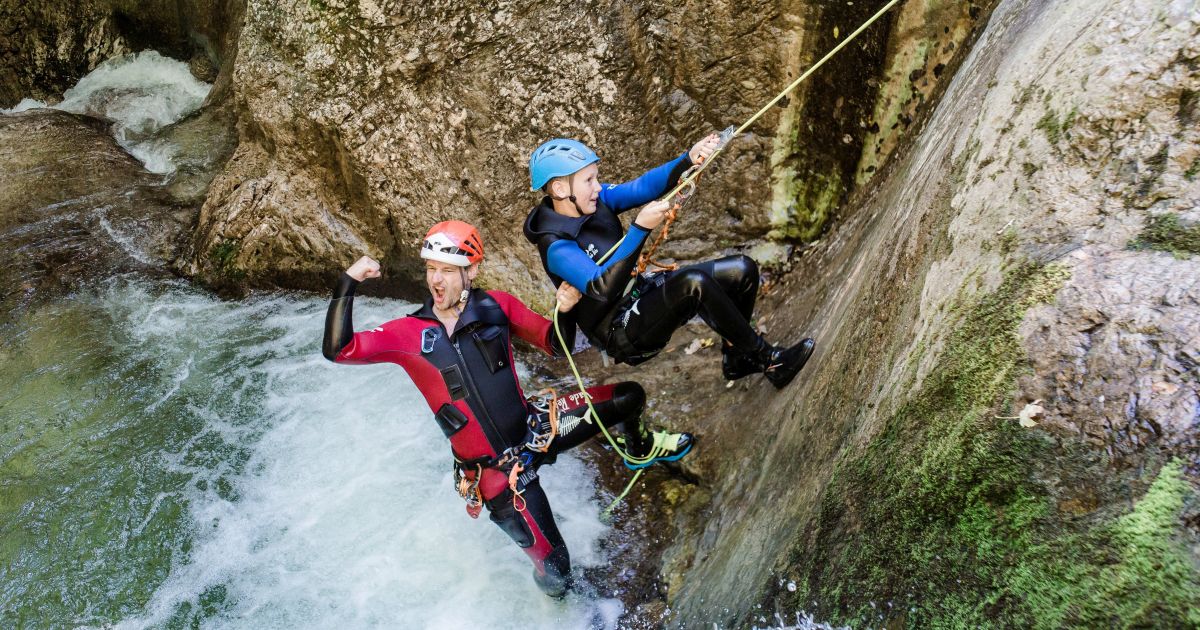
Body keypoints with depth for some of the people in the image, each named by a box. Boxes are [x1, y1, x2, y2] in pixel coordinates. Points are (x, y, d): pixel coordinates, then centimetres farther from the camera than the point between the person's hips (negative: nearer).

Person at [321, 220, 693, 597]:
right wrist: (349, 282, -25)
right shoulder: (409, 333, -10)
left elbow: (556, 346, 2)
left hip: (536, 429, 3)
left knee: (629, 396, 2)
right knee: (555, 569, -4)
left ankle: (641, 447, 37)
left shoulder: (496, 306, -5)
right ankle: (554, 595, 36)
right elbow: (337, 350, -20)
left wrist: (564, 311, -18)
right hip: (497, 470, -3)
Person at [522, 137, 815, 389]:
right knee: (695, 283, -34)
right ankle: (766, 359, -14)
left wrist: (689, 160, -28)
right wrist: (640, 228, -43)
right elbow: (602, 288, -37)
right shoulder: (556, 248, -23)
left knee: (742, 269, -2)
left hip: (642, 290, 9)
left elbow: (643, 187, -11)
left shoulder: (597, 200, 0)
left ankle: (736, 359, 15)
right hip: (621, 331, -8)